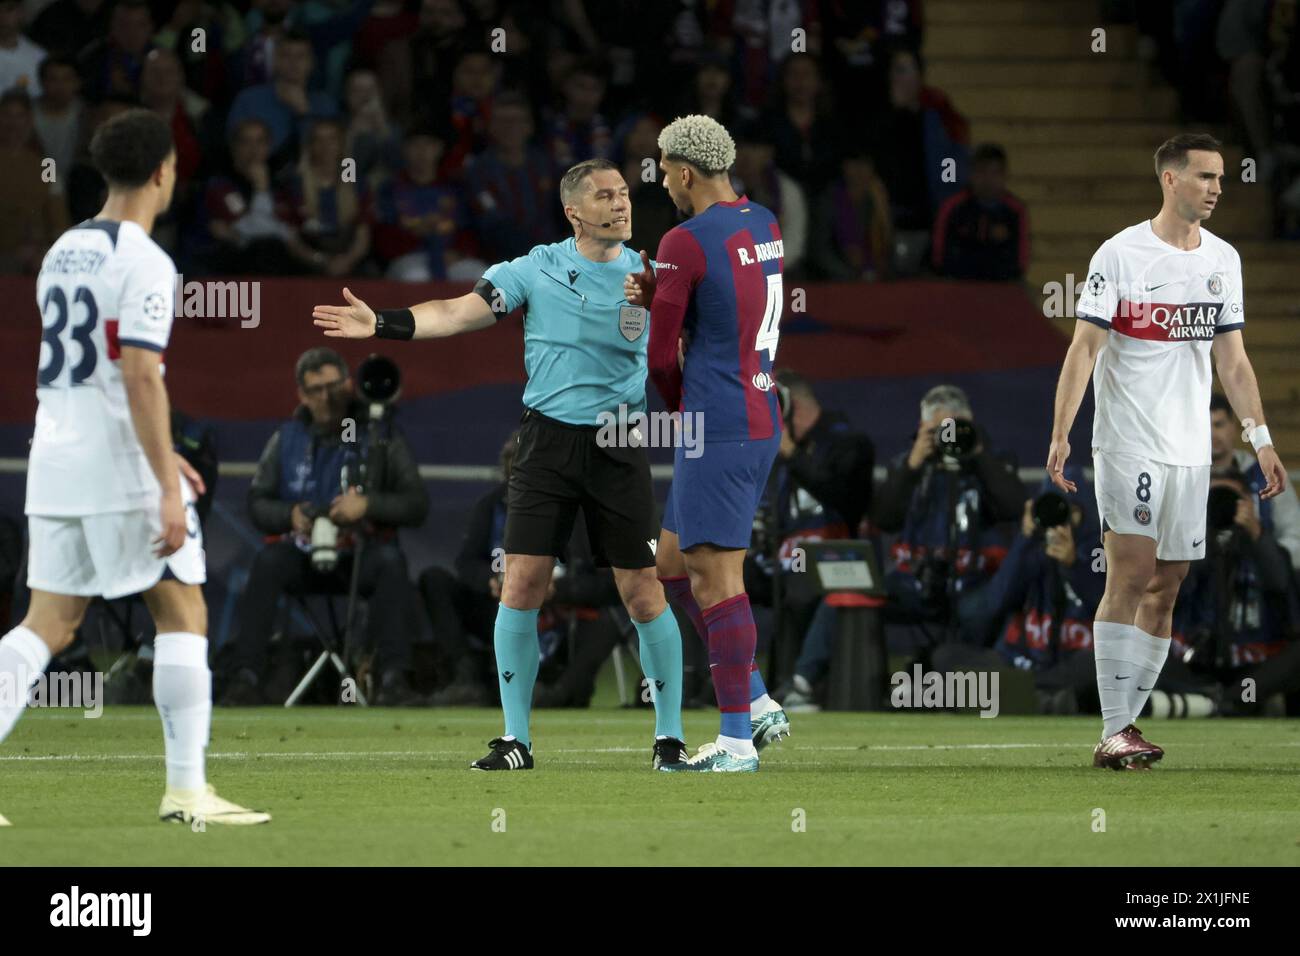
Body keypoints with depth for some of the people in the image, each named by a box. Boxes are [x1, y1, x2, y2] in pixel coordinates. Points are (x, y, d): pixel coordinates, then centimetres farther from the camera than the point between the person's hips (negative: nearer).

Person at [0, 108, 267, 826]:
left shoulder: (63, 251, 15)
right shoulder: (143, 263, -12)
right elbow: (141, 376, -19)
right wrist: (167, 487, -19)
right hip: (122, 469, -8)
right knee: (182, 615, 2)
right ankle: (186, 788, -1)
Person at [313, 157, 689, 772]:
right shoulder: (538, 269, 2)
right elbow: (461, 312, -3)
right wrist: (382, 324, -14)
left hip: (619, 445, -1)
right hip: (547, 439, 1)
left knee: (642, 593, -2)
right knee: (521, 585, -6)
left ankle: (669, 735, 12)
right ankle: (515, 739, 4)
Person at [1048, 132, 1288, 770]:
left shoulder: (1222, 259, 11)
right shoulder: (1121, 254, -7)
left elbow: (1232, 359, 16)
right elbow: (1084, 348, -10)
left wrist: (1261, 439, 11)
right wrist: (1060, 436, -18)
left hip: (1190, 449, 6)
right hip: (1128, 442, -6)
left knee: (1165, 590, 4)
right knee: (1131, 575, -13)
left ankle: (1126, 726, 9)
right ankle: (1114, 734, -14)